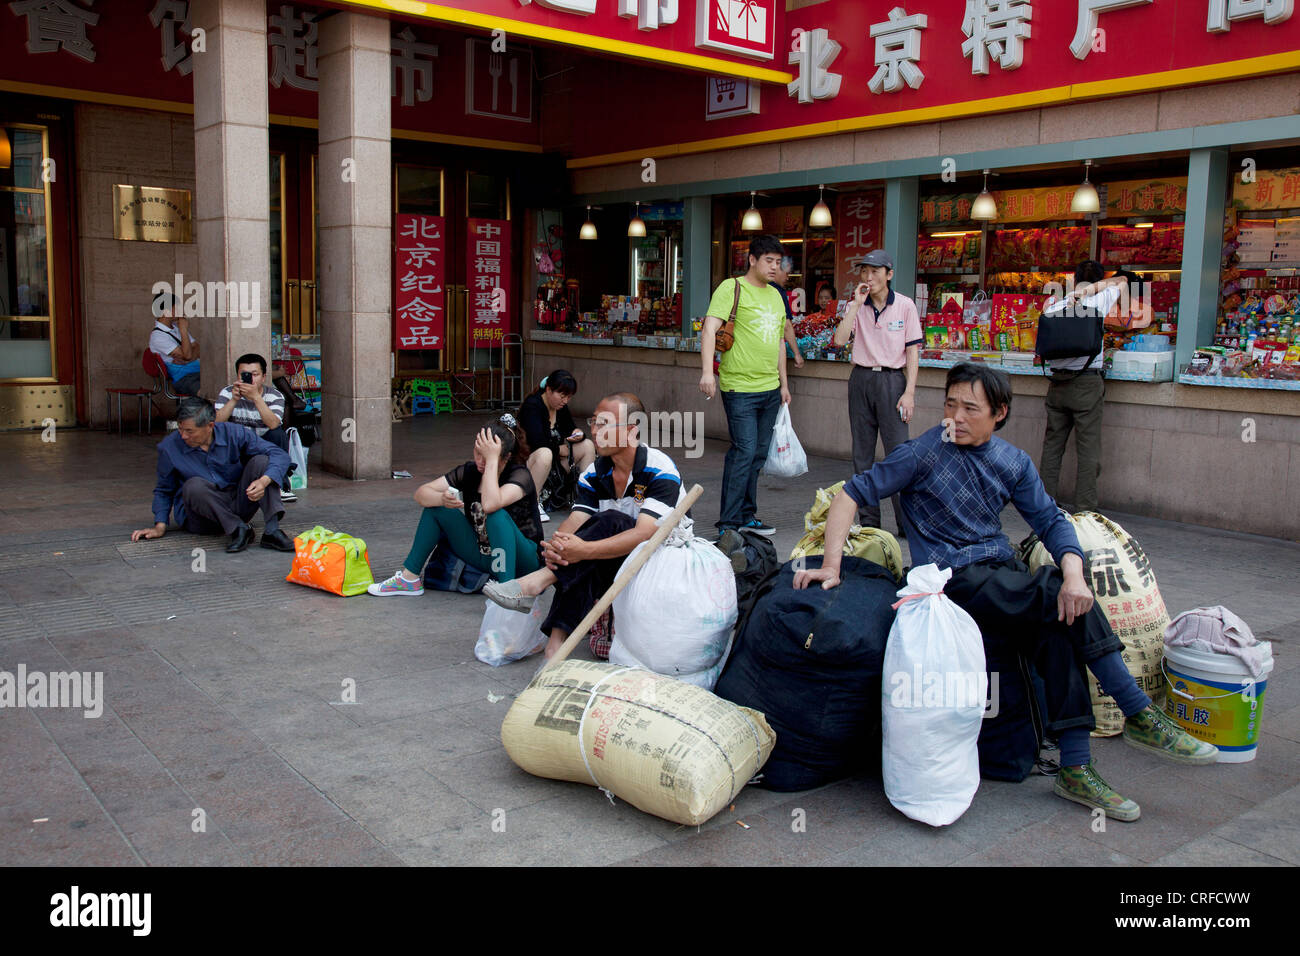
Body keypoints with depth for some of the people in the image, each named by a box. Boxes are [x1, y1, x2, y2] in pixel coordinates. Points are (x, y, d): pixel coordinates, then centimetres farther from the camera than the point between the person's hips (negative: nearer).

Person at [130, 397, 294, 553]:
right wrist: (160, 526, -1)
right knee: (194, 486, -32)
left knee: (261, 461, -20)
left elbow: (280, 455, -11)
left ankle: (272, 531, -34)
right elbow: (164, 491, 12)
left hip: (237, 507, 1)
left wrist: (264, 481, -31)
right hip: (202, 516, -1)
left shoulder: (233, 433, -6)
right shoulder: (169, 447, -4)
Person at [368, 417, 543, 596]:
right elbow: (420, 493, -6)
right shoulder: (469, 471, -1)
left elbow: (489, 504, -38)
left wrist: (492, 459, -32)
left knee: (497, 515, -34)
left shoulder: (520, 475, -17)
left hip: (523, 559, -5)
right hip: (481, 554, 5)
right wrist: (442, 499, -29)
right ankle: (409, 579, -4)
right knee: (436, 508, -7)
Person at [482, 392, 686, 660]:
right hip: (613, 568, 5)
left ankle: (536, 582, -36)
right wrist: (554, 547, -35)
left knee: (610, 522, -31)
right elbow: (574, 523, -9)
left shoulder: (660, 470, -17)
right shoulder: (594, 474, 2)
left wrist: (584, 550, -40)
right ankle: (556, 641, -40)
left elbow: (644, 534, -29)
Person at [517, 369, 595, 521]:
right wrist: (559, 449, -14)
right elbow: (537, 442, -28)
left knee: (587, 445, -3)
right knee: (545, 454, -40)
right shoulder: (532, 405, -18)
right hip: (528, 460, -8)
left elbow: (569, 429, 13)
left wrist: (578, 434, -12)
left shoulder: (561, 407, 5)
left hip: (555, 462, 8)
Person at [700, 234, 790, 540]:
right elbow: (709, 329, -18)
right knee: (744, 452, -12)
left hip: (770, 389, 7)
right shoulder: (732, 289, -7)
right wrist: (707, 371, -31)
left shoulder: (775, 295, 17)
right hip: (740, 387, -7)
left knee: (758, 454, 11)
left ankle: (746, 515, 22)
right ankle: (727, 524, -6)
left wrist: (783, 383, 24)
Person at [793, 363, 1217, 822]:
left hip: (1003, 571, 5)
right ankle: (1141, 715, -11)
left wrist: (1074, 573, -15)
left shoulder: (1013, 462, 9)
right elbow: (852, 495, -8)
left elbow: (1050, 520, 5)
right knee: (1070, 606, -24)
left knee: (1060, 635, -24)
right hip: (954, 578, -5)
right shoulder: (924, 453, -6)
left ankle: (1075, 770, -17)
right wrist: (831, 566, -17)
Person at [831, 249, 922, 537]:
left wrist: (909, 392, -8)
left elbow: (913, 351, -1)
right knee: (862, 452, 7)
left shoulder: (905, 306, 0)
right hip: (861, 380, 3)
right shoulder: (856, 307, 6)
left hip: (892, 379, -3)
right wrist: (857, 304, -11)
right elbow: (839, 340, -10)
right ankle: (868, 520, 16)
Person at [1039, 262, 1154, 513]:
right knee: (1088, 450, 0)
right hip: (1087, 383, -4)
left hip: (1057, 383, 4)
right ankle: (1084, 510, 0)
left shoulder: (1054, 307, 7)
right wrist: (1092, 289, 5)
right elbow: (1123, 280, 15)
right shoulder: (1099, 301, -1)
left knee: (1052, 445, 10)